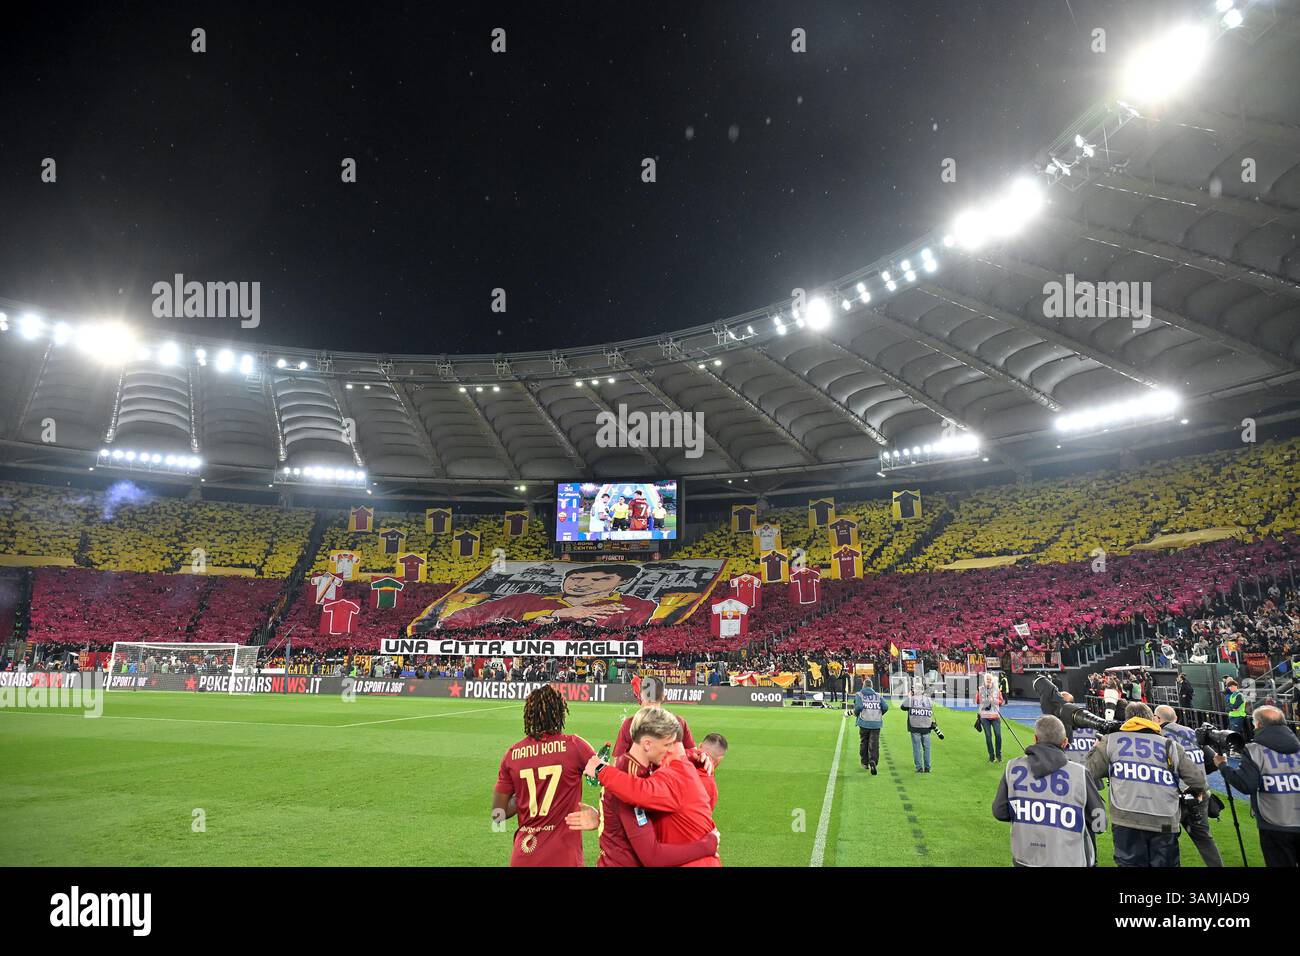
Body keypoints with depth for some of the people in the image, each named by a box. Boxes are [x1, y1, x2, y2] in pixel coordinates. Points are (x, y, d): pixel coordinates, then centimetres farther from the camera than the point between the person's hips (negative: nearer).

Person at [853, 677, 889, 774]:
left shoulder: (859, 695, 3)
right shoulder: (878, 695, 12)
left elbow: (859, 706, -14)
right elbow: (885, 706, 1)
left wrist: (855, 713, 5)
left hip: (864, 723, -1)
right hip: (876, 723, 1)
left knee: (863, 743, 17)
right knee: (874, 744, -1)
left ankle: (865, 762, 27)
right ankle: (873, 762, -20)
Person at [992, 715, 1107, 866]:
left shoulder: (1013, 768, -7)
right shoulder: (1079, 773, -13)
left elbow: (999, 812, -2)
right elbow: (1099, 824, -7)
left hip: (1024, 859, 2)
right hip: (1069, 860, -2)